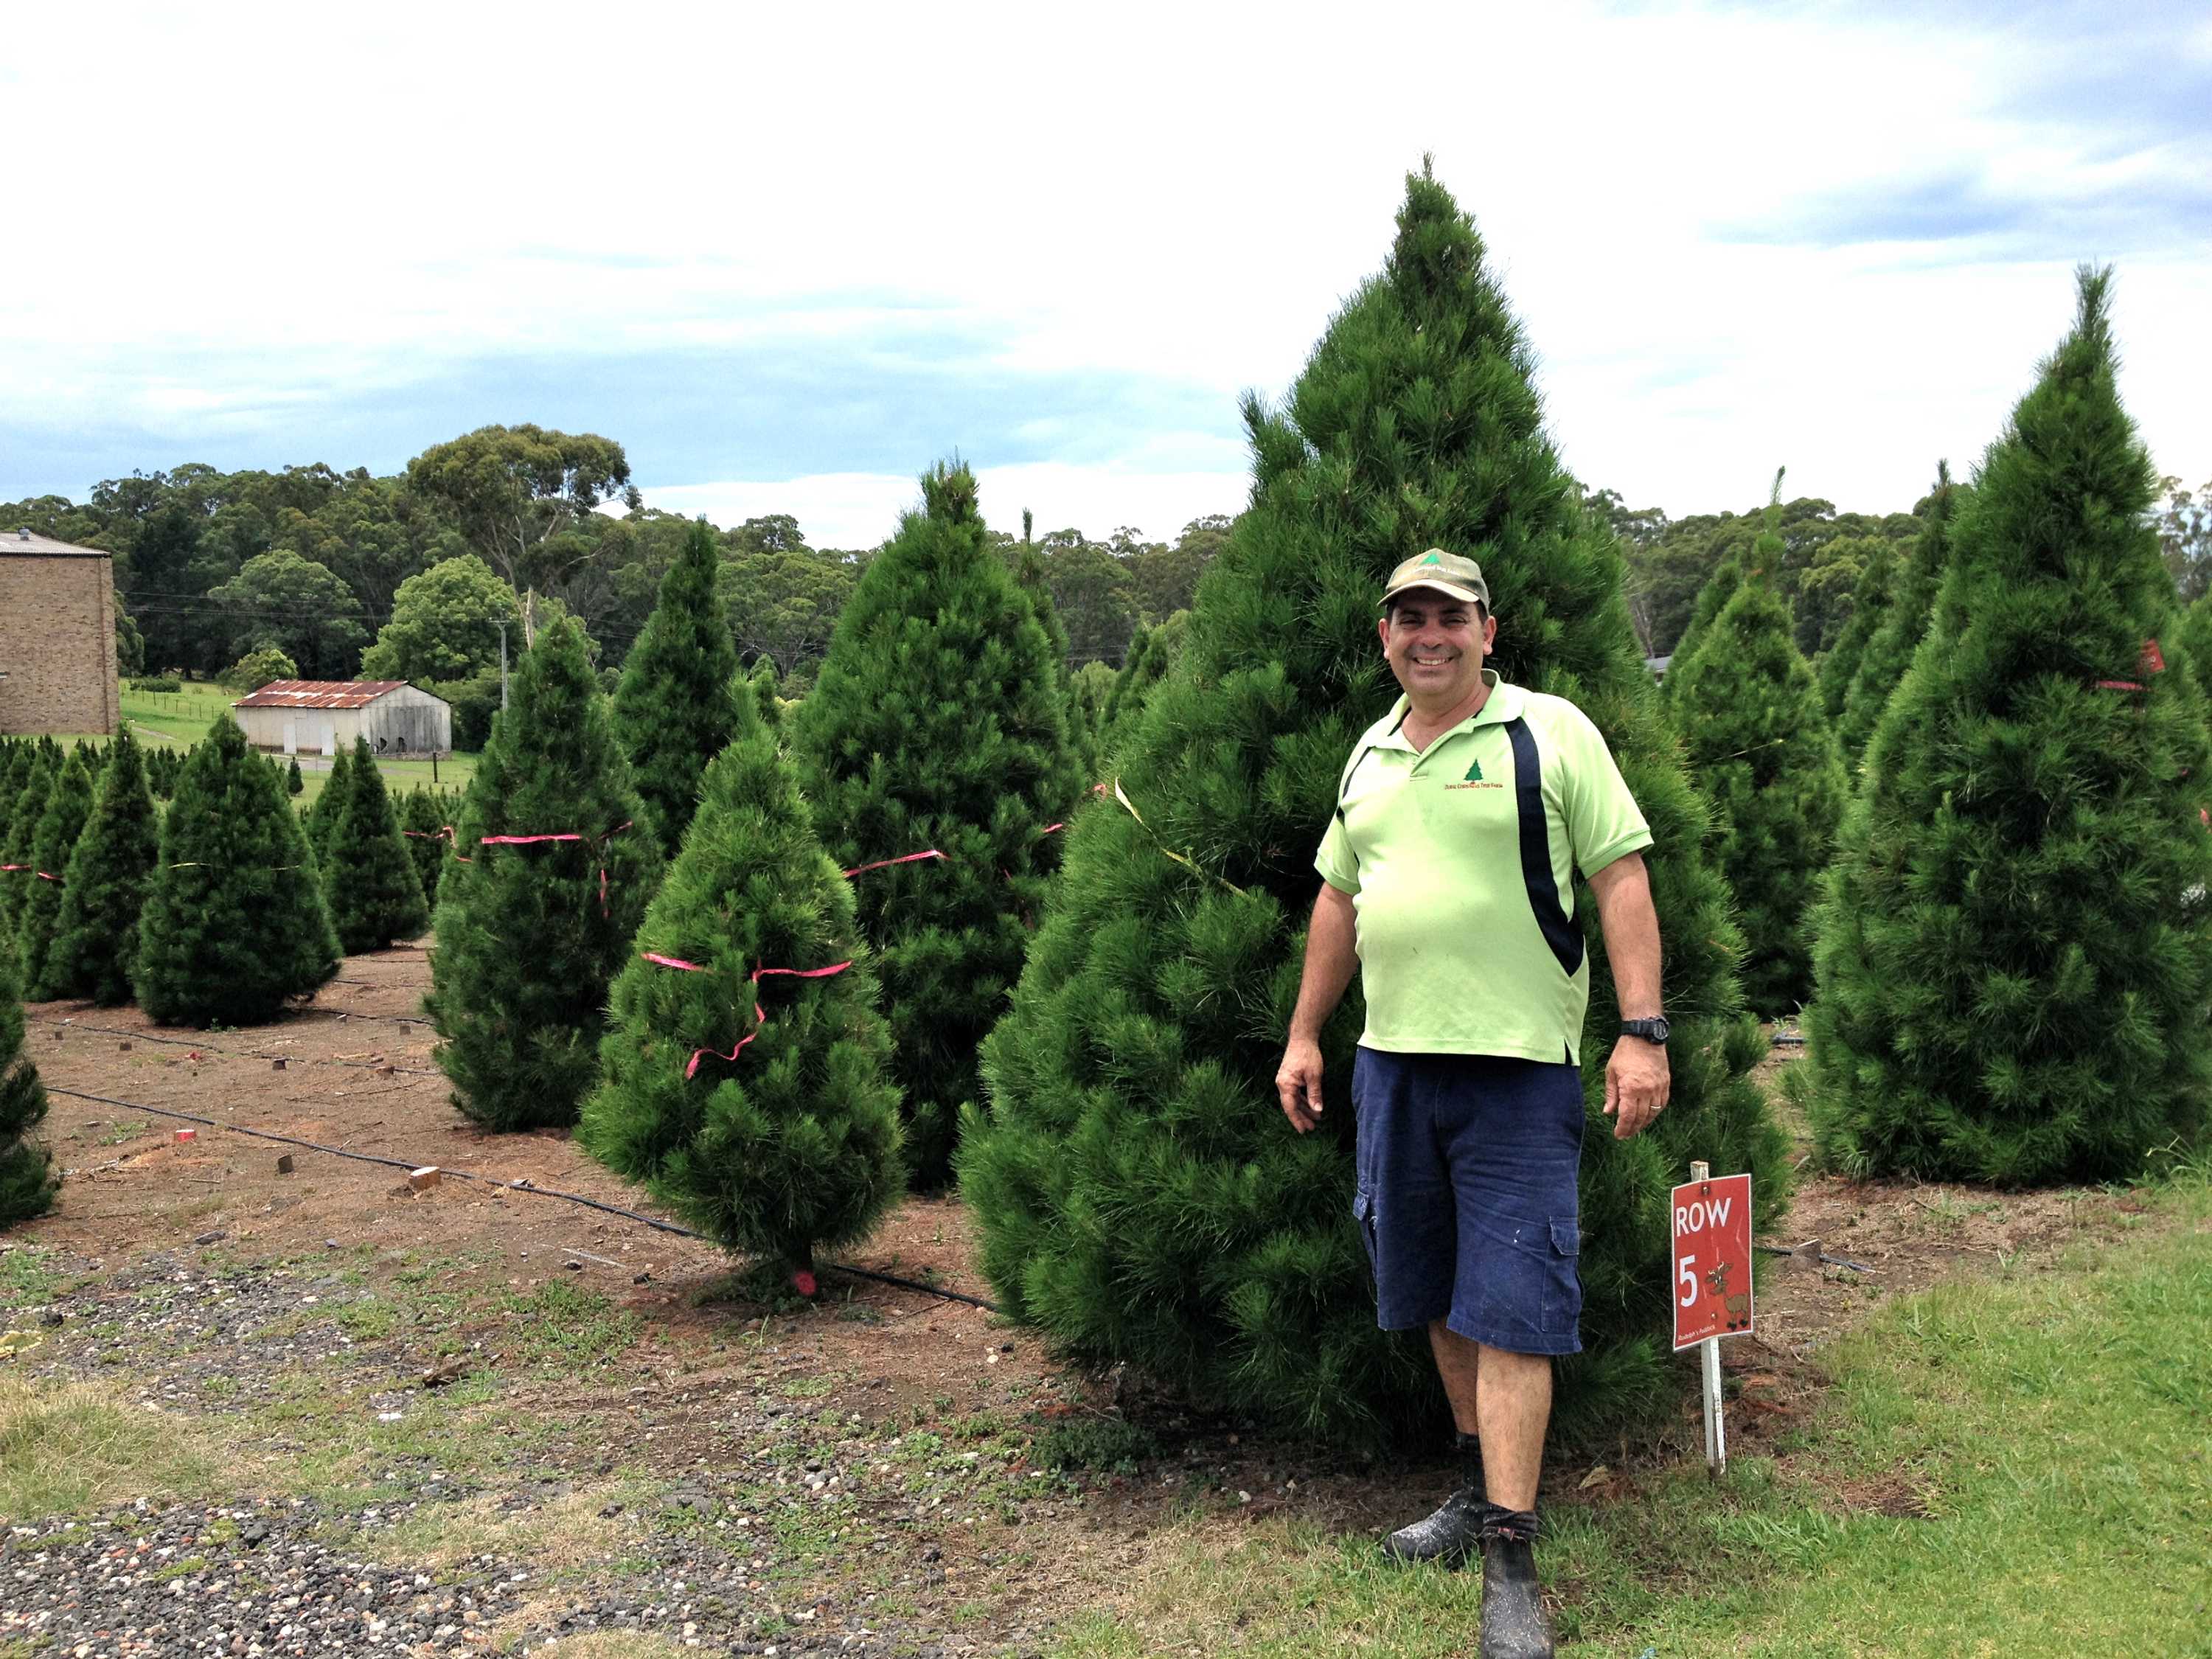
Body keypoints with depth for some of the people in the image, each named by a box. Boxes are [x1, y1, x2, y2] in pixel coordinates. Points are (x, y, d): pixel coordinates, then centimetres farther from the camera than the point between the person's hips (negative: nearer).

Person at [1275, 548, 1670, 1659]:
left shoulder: (1550, 734, -4)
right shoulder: (1370, 755, 14)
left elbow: (1622, 879, -8)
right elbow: (1340, 899, 21)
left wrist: (1643, 1032, -15)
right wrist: (1304, 1036, 19)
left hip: (1516, 1066, -6)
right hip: (1392, 1060, 6)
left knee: (1508, 1313, -6)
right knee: (1439, 1298, 15)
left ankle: (1511, 1565, 0)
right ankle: (1482, 1490, 32)